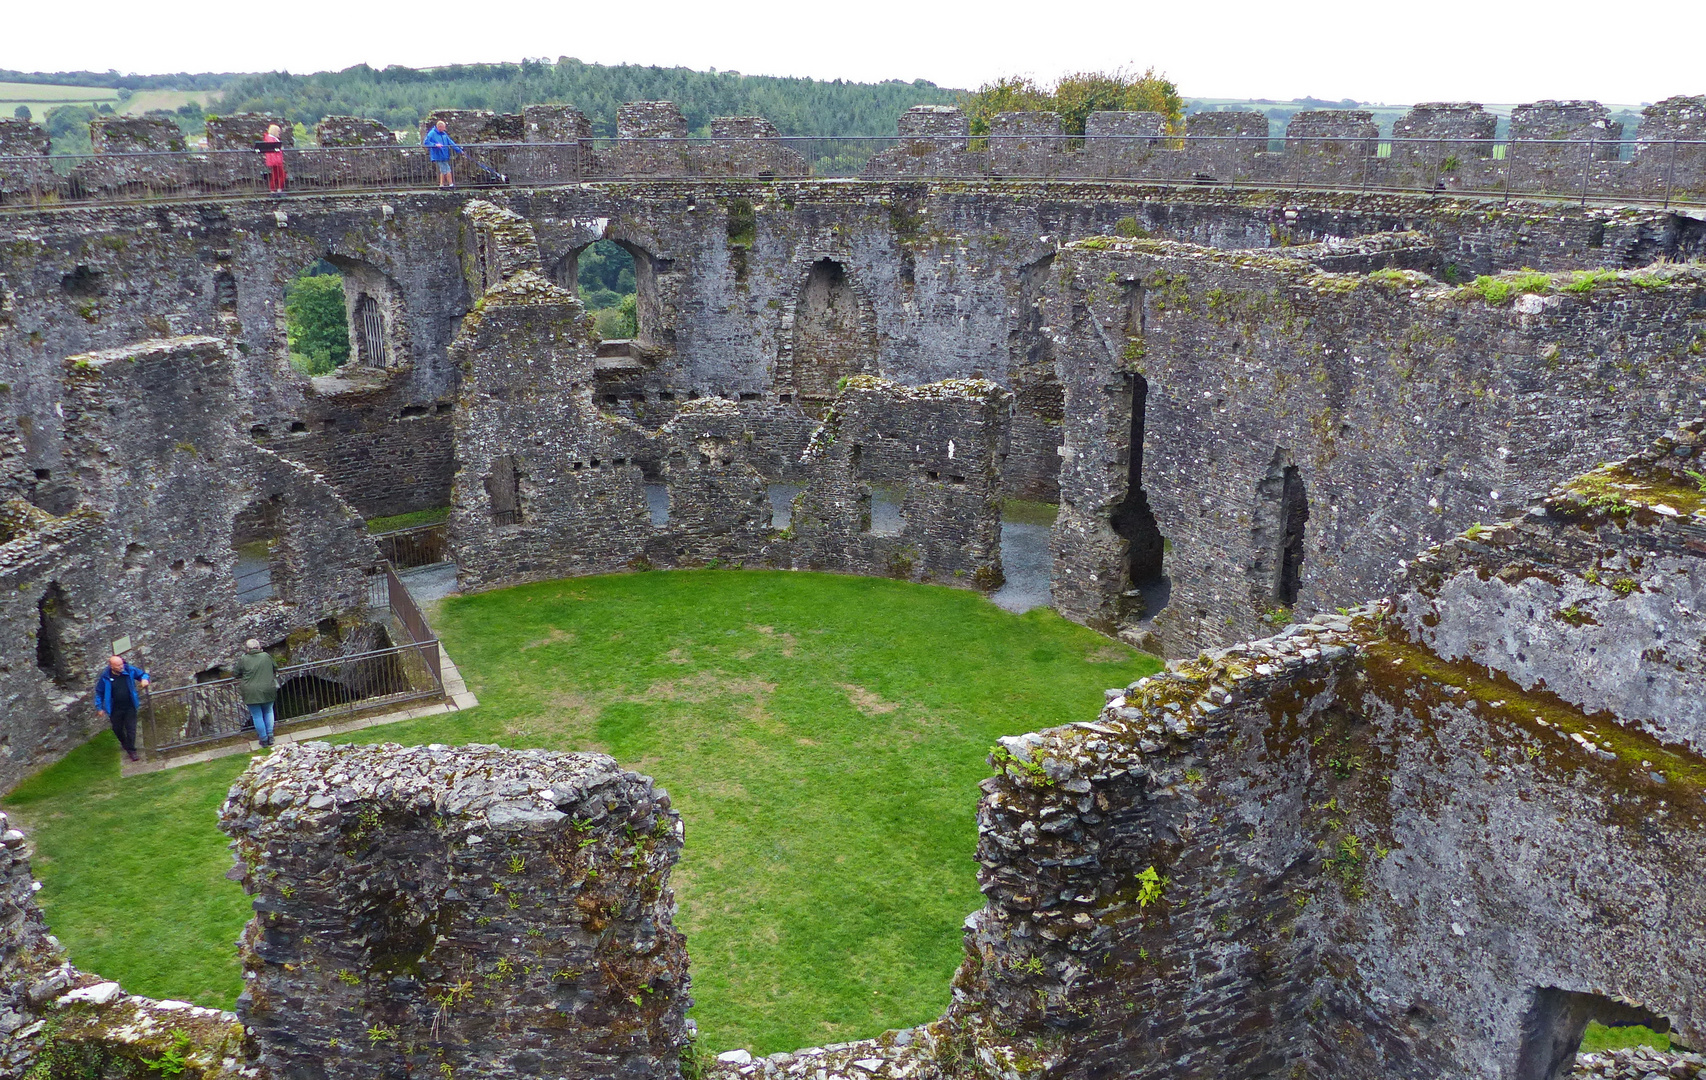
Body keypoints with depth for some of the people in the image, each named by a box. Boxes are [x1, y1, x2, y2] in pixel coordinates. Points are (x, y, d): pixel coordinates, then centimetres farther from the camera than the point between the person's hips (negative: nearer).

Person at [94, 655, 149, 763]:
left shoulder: (130, 670, -11)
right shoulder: (105, 677, -14)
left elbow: (143, 674, 7)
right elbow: (99, 692, 0)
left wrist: (144, 679, -18)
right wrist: (99, 707, 1)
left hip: (130, 707, 0)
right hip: (115, 709, 0)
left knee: (131, 729, -1)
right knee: (117, 729, 18)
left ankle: (131, 751, 10)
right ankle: (124, 742, 48)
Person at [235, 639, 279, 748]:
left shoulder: (243, 660, -6)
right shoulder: (267, 656, 1)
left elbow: (237, 675, 5)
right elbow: (275, 670, 15)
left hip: (251, 693, -2)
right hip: (267, 690, 2)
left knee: (257, 716, 8)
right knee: (268, 712, 20)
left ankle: (264, 739, 13)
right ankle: (270, 736, 17)